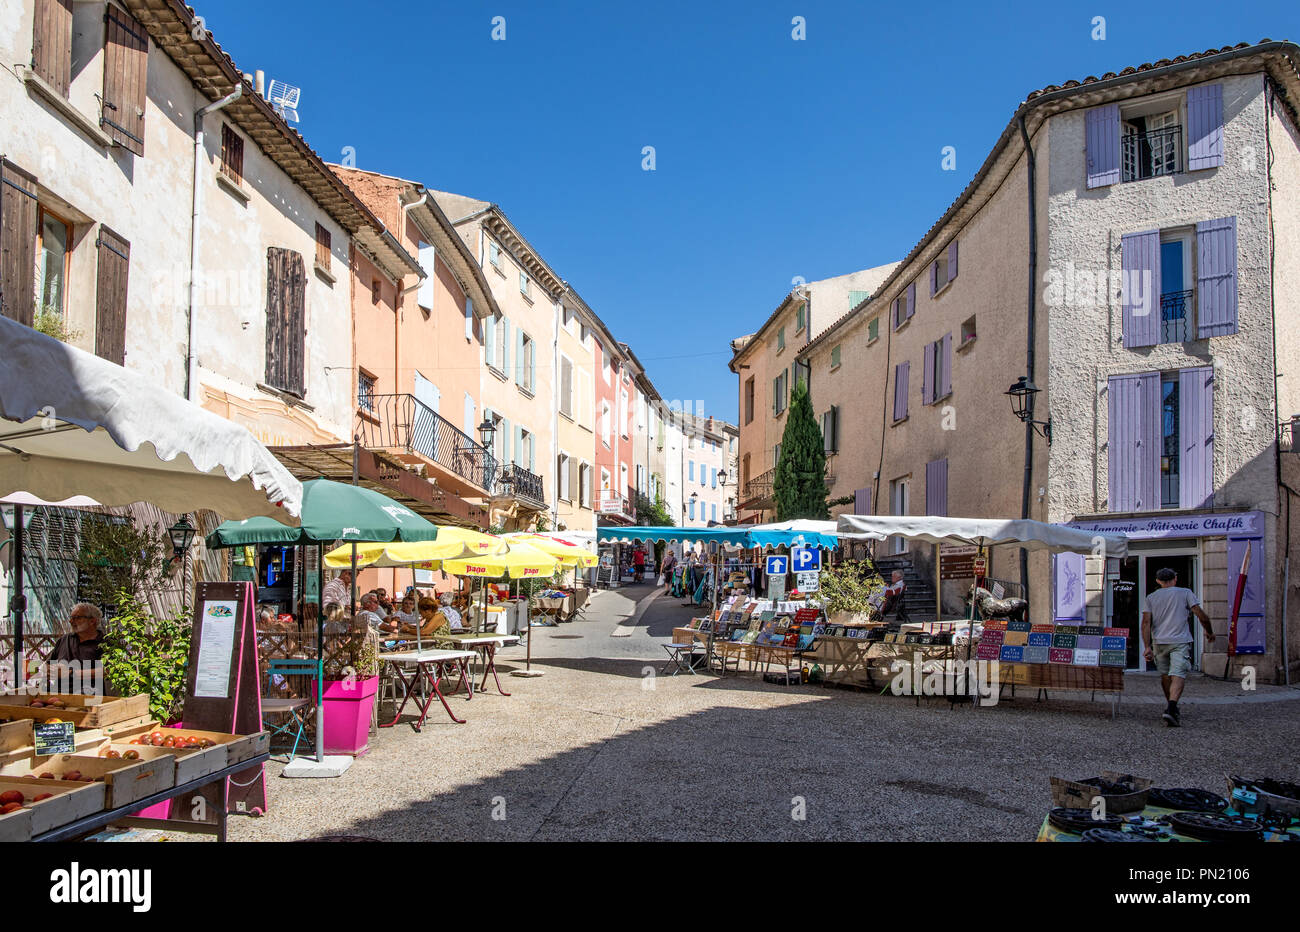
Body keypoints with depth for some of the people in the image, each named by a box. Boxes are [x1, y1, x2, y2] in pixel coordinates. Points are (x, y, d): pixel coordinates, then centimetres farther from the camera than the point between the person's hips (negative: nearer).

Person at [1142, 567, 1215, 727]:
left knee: (1165, 675, 17)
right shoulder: (1185, 593, 4)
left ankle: (1171, 707, 30)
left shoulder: (1151, 597, 9)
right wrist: (1209, 632, 16)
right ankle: (1171, 709, -28)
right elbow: (1202, 616, -2)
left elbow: (1146, 622, -1)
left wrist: (1147, 647, -4)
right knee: (1178, 675, -10)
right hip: (1180, 642, -3)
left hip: (1159, 642, 3)